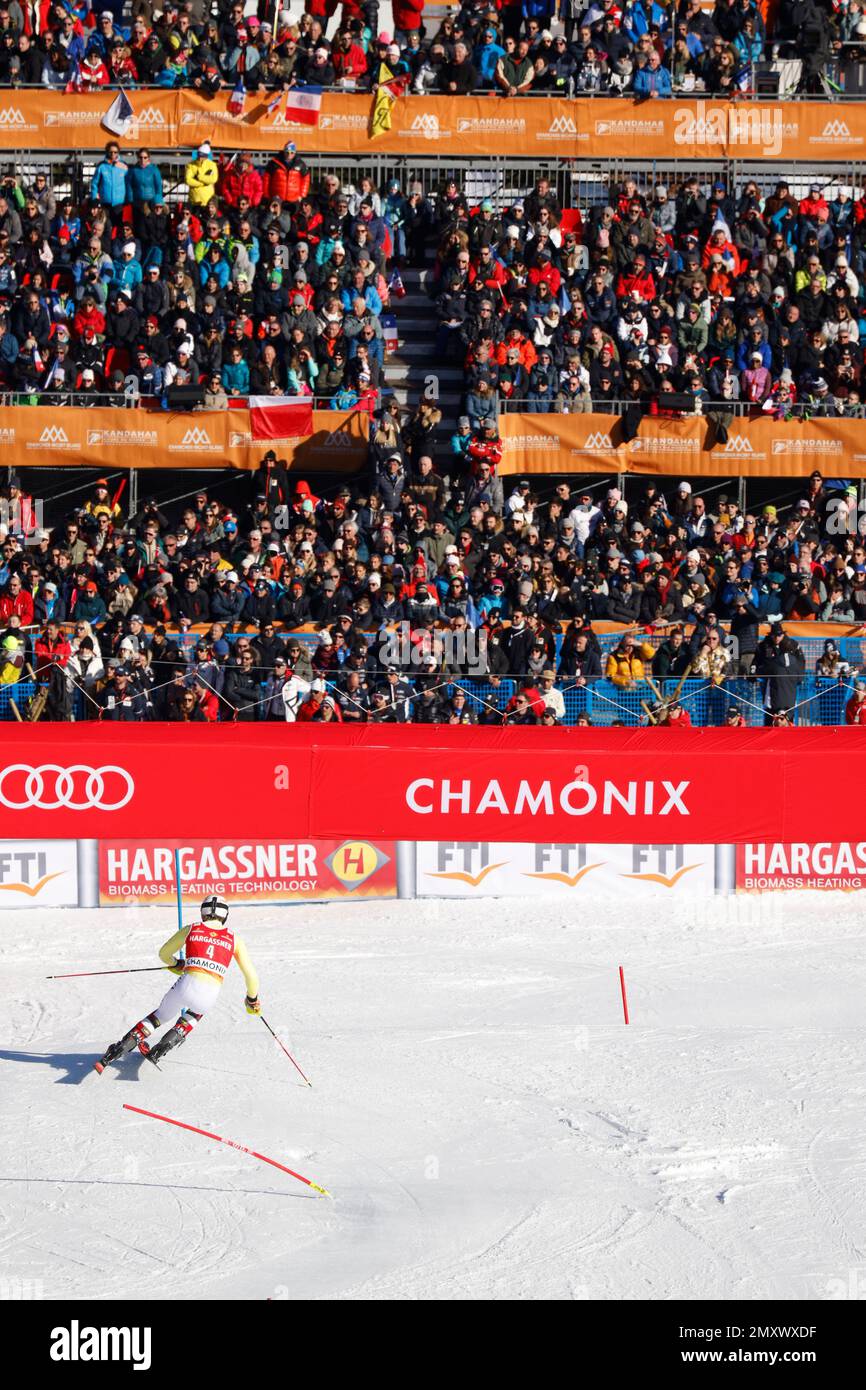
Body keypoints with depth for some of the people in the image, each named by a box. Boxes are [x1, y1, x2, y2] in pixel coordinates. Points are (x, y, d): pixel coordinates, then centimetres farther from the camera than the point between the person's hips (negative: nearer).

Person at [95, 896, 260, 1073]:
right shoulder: (234, 939, 14)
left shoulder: (190, 930, 14)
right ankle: (159, 1051, 19)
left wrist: (175, 965, 49)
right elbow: (251, 975, 15)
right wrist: (252, 999, 33)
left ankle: (117, 1051, 17)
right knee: (194, 1015, 37)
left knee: (159, 1016, 29)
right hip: (209, 997, 0)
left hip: (186, 986, 0)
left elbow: (164, 954, 28)